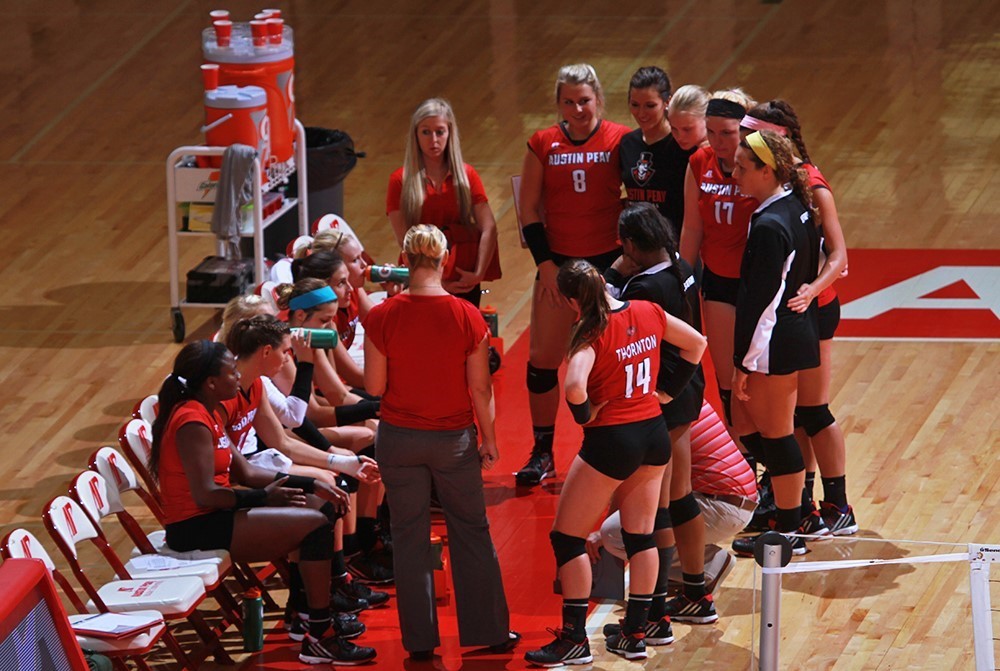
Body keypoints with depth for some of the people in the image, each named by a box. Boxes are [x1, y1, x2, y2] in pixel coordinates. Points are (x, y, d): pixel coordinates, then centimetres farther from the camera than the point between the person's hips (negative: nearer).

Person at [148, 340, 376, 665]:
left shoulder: (208, 413, 14)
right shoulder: (193, 421, -18)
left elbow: (244, 471, 13)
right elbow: (205, 494, -25)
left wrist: (312, 485, 6)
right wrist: (264, 497, -14)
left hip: (215, 516, 11)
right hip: (197, 529, -11)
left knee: (320, 503, 12)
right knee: (316, 524, -19)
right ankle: (319, 639, -18)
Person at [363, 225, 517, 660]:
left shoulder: (382, 318, -12)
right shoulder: (467, 317, -12)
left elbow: (374, 387, -6)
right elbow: (480, 388, -6)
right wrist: (488, 439, 6)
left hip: (399, 439, 0)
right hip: (454, 438, 0)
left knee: (410, 537, 9)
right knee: (471, 532, 13)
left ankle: (420, 640, 12)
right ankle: (490, 631, 18)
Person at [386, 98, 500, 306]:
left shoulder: (466, 176, 6)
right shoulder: (401, 181, 1)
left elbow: (489, 228, -3)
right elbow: (404, 240, -7)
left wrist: (478, 274, -16)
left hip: (464, 282, 2)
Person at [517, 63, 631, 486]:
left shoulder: (620, 141, -4)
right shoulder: (542, 145, 1)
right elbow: (529, 211, 4)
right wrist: (545, 264, -4)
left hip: (609, 261, -2)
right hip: (558, 263, 2)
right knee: (542, 360, 2)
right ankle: (542, 454, 13)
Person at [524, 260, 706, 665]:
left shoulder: (592, 334, -19)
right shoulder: (648, 313, -1)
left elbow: (574, 387, -34)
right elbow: (696, 343, 13)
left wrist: (585, 416, -13)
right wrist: (668, 391, 13)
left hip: (611, 439, -7)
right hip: (654, 434, 7)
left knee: (567, 537, 4)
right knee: (641, 535, 17)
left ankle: (574, 638, 4)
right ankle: (637, 630, 22)